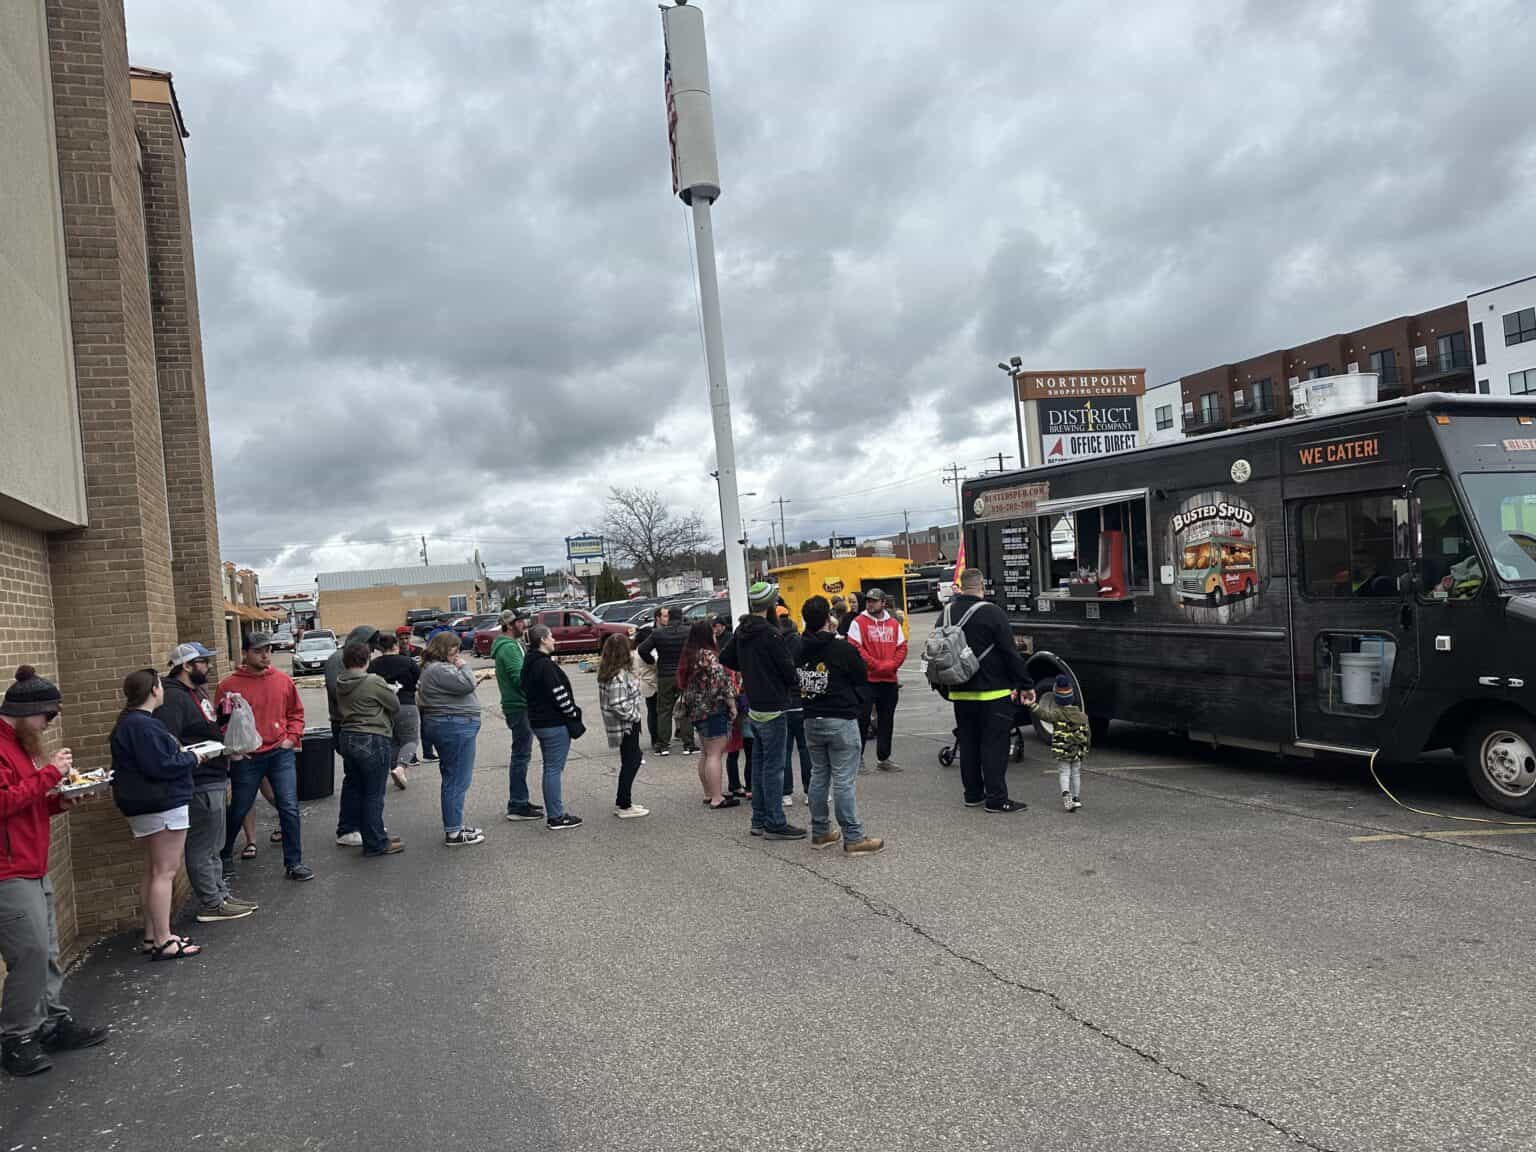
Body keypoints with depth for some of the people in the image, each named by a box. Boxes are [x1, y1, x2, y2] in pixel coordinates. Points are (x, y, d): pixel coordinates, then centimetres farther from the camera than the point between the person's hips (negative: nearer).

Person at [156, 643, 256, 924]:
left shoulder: (197, 692, 18)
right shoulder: (173, 698, -16)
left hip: (215, 780, 11)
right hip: (200, 785, -11)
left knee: (213, 846, 18)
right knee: (202, 847, -2)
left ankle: (220, 894, 28)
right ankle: (210, 905, 5)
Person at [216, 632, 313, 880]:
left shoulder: (283, 680, 4)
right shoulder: (229, 685, -5)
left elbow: (296, 712, 13)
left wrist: (292, 737, 0)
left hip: (280, 754, 2)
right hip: (246, 758, -2)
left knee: (289, 808, -1)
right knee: (238, 810, 14)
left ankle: (294, 862, 9)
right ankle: (224, 855, 38)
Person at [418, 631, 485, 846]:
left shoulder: (433, 667, 18)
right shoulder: (438, 670, -17)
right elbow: (467, 684, -23)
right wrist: (463, 666, -10)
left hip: (451, 728, 12)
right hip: (455, 728, -12)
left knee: (453, 779, 18)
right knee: (457, 780, -6)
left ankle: (455, 824, 27)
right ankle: (453, 833, -2)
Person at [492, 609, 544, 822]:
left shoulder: (512, 644, 17)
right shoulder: (509, 647, -16)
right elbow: (520, 678, -23)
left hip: (518, 706, 11)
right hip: (519, 706, -11)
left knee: (521, 755, 17)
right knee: (521, 755, -7)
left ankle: (519, 801, 26)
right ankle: (517, 807, -4)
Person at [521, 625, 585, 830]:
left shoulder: (529, 664, 11)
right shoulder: (546, 665, -19)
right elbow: (559, 695, -21)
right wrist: (574, 717, -9)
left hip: (539, 721, 10)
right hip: (554, 724, -10)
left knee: (550, 768, 16)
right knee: (554, 769, -4)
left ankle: (554, 814, 22)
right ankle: (556, 817, 2)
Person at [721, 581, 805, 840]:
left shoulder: (742, 632, 7)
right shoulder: (771, 634, -18)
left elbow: (726, 658, 18)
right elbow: (787, 670, -14)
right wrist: (796, 680, 6)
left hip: (754, 707, 9)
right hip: (772, 708, -9)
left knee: (759, 763, 15)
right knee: (774, 766, -3)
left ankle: (759, 820, 23)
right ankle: (775, 823, 1)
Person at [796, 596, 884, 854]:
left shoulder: (801, 649, 0)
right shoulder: (843, 649, -16)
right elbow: (862, 678, -6)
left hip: (812, 721, 6)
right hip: (840, 720, -6)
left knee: (819, 775, 15)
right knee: (844, 780, -4)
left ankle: (820, 832, 23)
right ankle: (853, 838, 0)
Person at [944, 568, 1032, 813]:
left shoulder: (947, 612, 5)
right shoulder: (991, 612, -14)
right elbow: (1011, 652, -12)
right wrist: (1025, 684, -6)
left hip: (960, 693, 6)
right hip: (992, 693, -6)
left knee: (968, 743, 14)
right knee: (994, 745, -2)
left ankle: (973, 794, 20)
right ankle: (996, 799, -2)